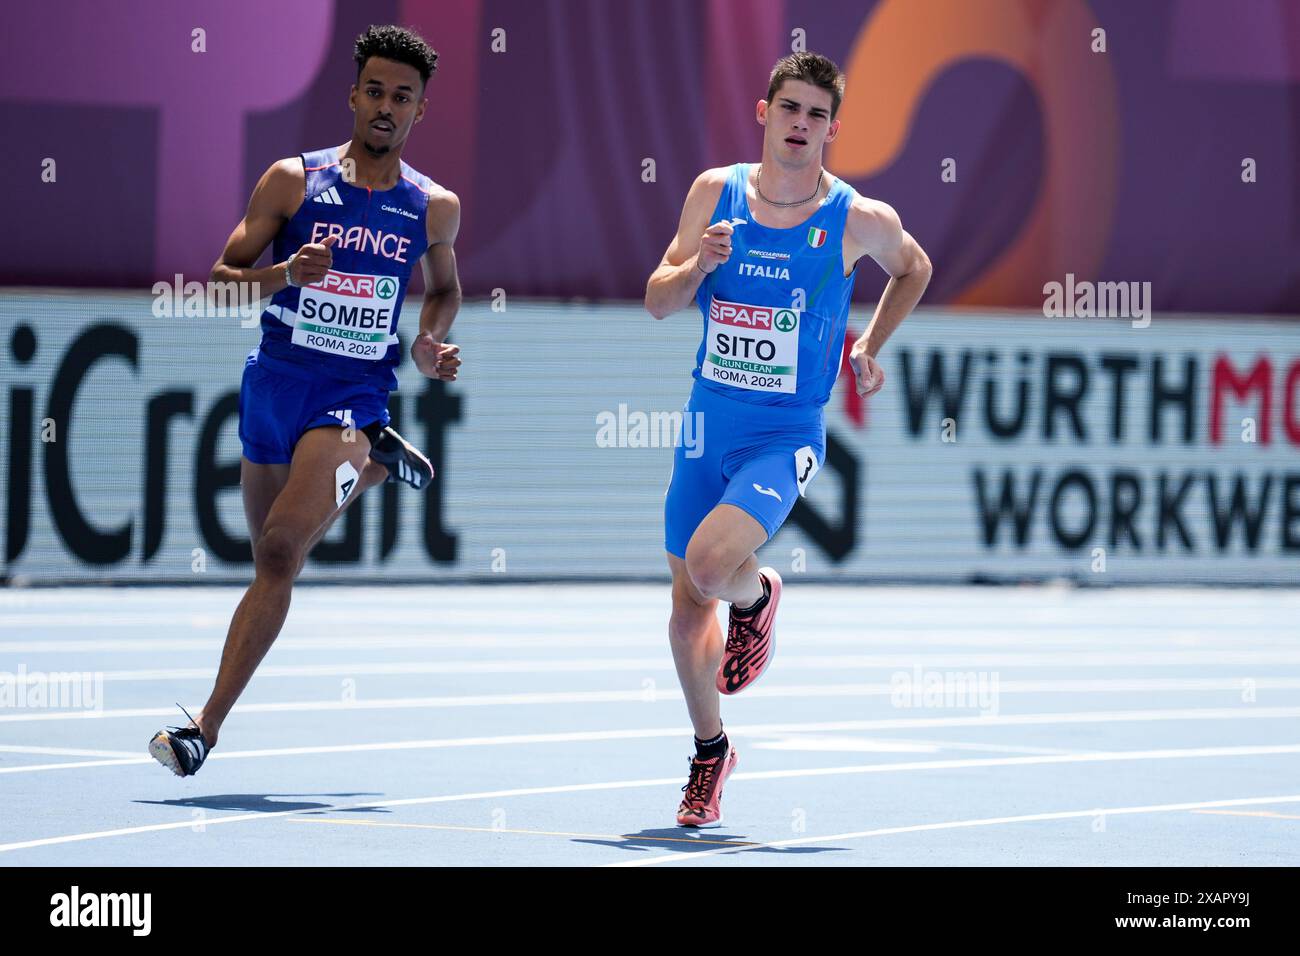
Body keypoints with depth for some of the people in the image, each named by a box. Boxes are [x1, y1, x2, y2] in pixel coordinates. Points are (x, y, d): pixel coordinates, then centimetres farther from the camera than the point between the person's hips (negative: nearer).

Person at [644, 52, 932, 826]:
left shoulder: (860, 221, -8)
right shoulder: (716, 193, -1)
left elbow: (914, 270, 15)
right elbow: (659, 303, 3)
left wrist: (869, 348, 7)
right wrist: (698, 265, -16)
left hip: (785, 436, -4)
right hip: (708, 424, 4)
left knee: (710, 565, -26)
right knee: (687, 605, 10)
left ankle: (756, 596, 11)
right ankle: (711, 750, 31)